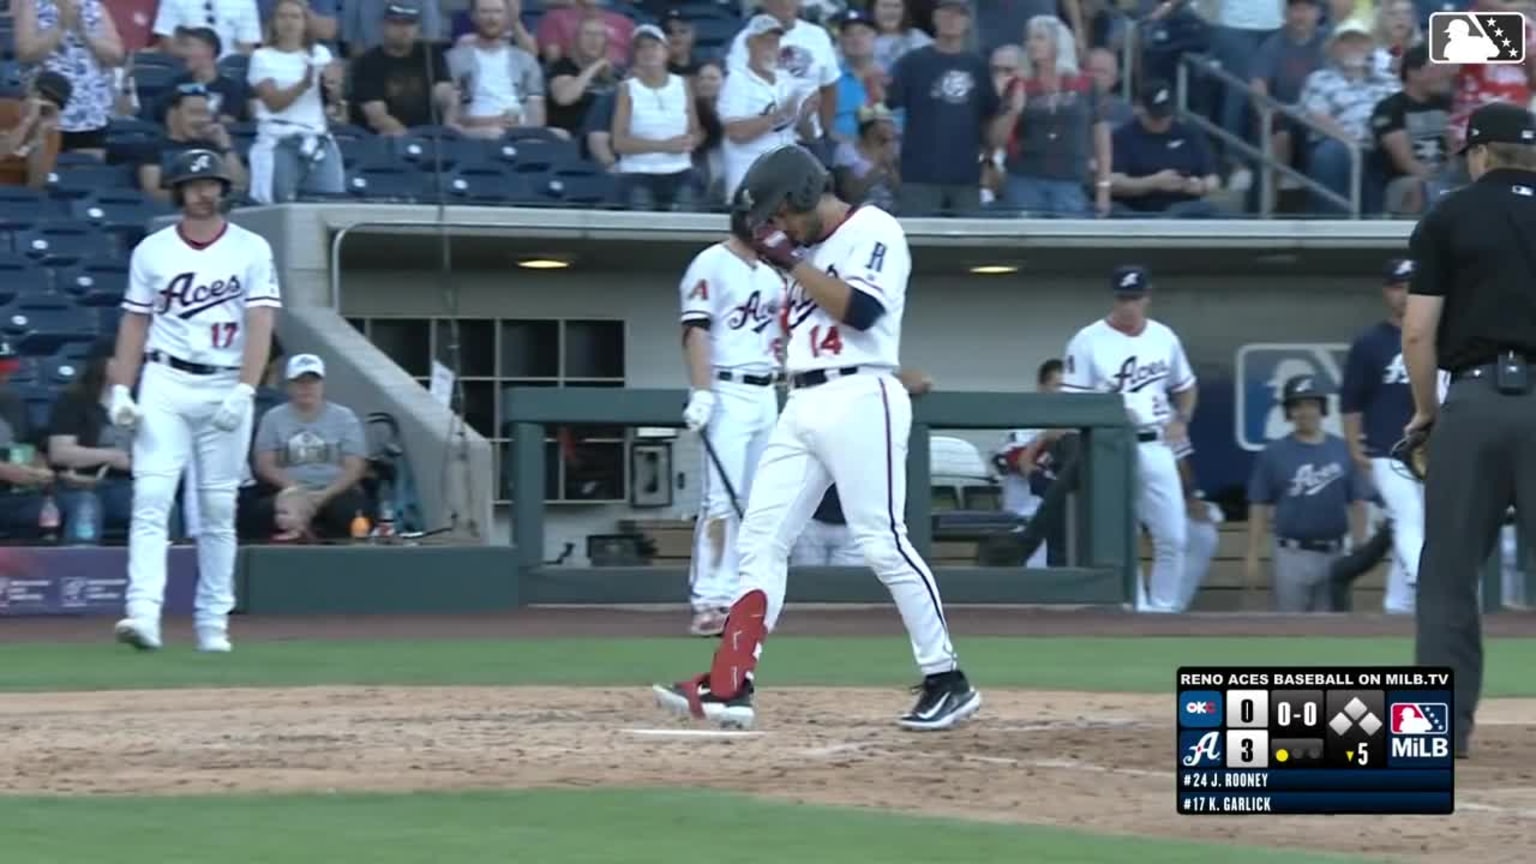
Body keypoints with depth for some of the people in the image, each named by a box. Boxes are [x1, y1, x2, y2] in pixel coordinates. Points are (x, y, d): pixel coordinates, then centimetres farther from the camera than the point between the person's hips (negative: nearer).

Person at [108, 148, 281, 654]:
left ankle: (213, 622, 12)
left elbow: (260, 324, -5)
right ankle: (144, 613, -23)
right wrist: (120, 390, -2)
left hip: (226, 389, 0)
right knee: (151, 499, -13)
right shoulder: (152, 251, 7)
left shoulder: (251, 250, 2)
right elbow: (135, 323, 8)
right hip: (165, 385, 0)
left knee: (219, 511, 4)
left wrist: (244, 392, -17)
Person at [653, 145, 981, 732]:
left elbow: (861, 309, -18)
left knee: (882, 542, -12)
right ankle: (727, 688, 0)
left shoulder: (873, 232, -4)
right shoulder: (806, 249, 21)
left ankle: (948, 682, -6)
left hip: (859, 401, -9)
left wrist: (789, 261, -14)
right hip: (801, 407, 9)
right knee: (760, 540, 3)